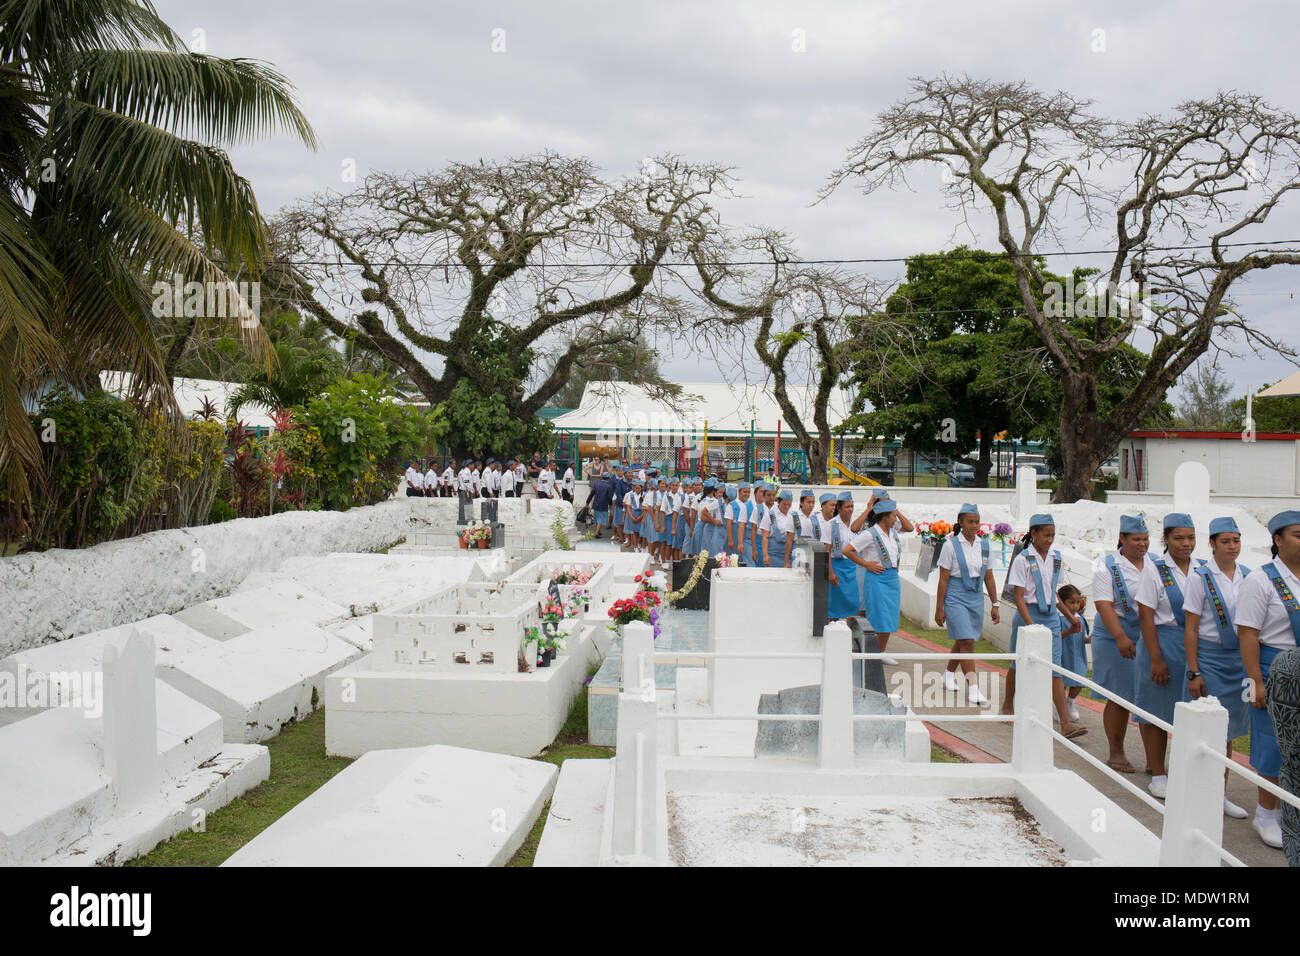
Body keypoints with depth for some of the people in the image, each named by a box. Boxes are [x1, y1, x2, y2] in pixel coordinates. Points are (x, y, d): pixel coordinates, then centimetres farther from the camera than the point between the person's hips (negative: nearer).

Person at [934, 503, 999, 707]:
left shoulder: (984, 544, 6)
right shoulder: (951, 545, -8)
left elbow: (988, 577, 11)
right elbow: (943, 579, -7)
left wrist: (995, 604, 9)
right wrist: (939, 608, -8)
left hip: (976, 598, 5)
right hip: (955, 598, -5)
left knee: (962, 640, 15)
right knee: (967, 641, -13)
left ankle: (949, 674, 38)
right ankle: (972, 688, -13)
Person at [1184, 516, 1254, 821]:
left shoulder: (1248, 576, 6)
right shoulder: (1201, 577, -6)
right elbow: (1191, 628, -7)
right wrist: (1194, 672, -11)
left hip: (1241, 657, 5)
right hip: (1210, 656, -4)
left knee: (1229, 728, 11)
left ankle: (1221, 794, 21)